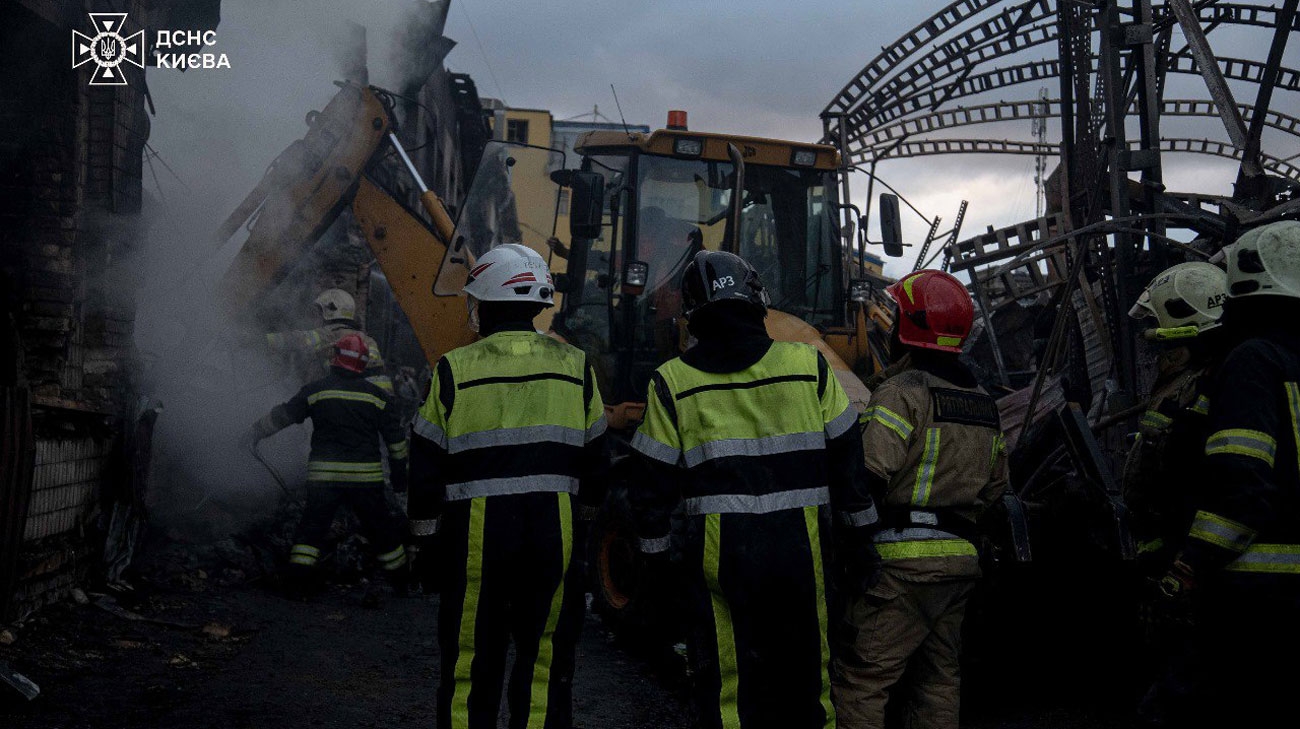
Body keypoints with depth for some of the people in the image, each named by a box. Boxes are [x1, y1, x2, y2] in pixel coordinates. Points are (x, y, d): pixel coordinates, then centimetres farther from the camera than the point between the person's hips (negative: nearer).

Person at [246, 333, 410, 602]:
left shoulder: (316, 390, 2)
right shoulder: (375, 394, 5)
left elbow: (282, 415, 8)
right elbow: (395, 437, 8)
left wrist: (255, 433, 23)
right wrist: (399, 472, 16)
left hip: (323, 475, -1)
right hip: (365, 476, 1)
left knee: (312, 524, 11)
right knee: (381, 527, 12)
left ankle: (299, 575, 5)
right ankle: (400, 578, 21)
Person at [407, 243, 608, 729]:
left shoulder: (455, 370, -3)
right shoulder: (576, 366, 5)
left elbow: (427, 468, -1)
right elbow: (593, 462, 10)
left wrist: (426, 542, 9)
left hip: (476, 532, -2)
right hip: (555, 533, 2)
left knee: (470, 661, 9)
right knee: (547, 661, 10)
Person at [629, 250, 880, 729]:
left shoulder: (672, 383, -3)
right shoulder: (809, 365, 1)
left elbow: (656, 481, -1)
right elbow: (847, 458, 5)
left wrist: (656, 549, 13)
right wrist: (858, 539, 13)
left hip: (720, 551, -2)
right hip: (800, 546, 2)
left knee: (728, 690, 9)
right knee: (804, 676, 18)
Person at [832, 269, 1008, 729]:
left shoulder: (902, 392, -12)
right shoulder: (984, 403, 15)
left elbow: (870, 471, -23)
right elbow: (995, 482, 20)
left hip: (903, 558, -8)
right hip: (961, 557, 9)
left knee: (861, 677, -4)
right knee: (938, 676, 16)